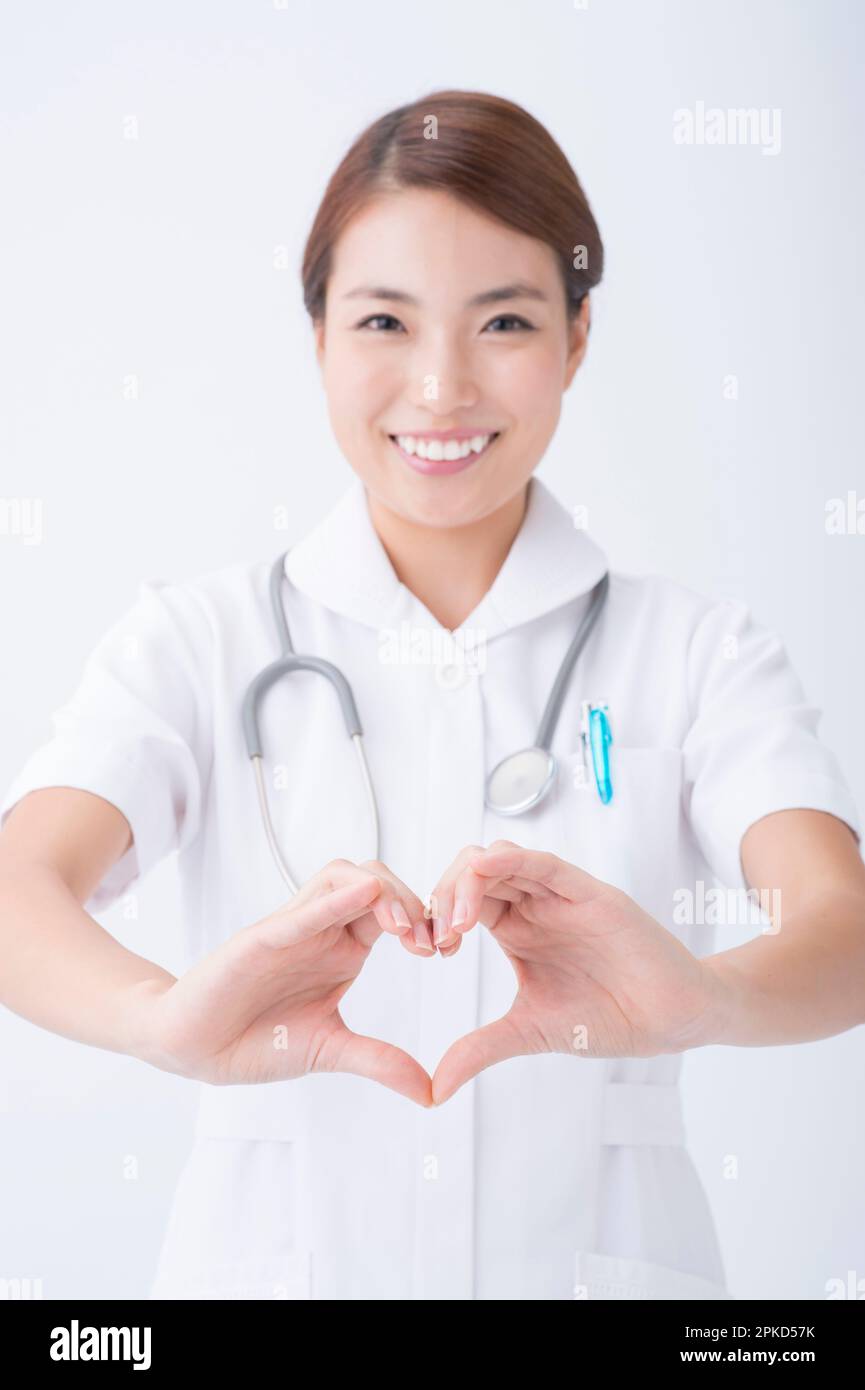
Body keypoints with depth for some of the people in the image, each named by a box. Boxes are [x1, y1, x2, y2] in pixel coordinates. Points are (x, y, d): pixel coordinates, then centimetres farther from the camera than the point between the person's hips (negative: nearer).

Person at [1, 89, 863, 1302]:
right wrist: (167, 1013, -37)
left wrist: (705, 1000, -37)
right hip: (278, 1260, 0)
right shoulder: (200, 643, -2)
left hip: (596, 1259, 1)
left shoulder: (699, 653, -2)